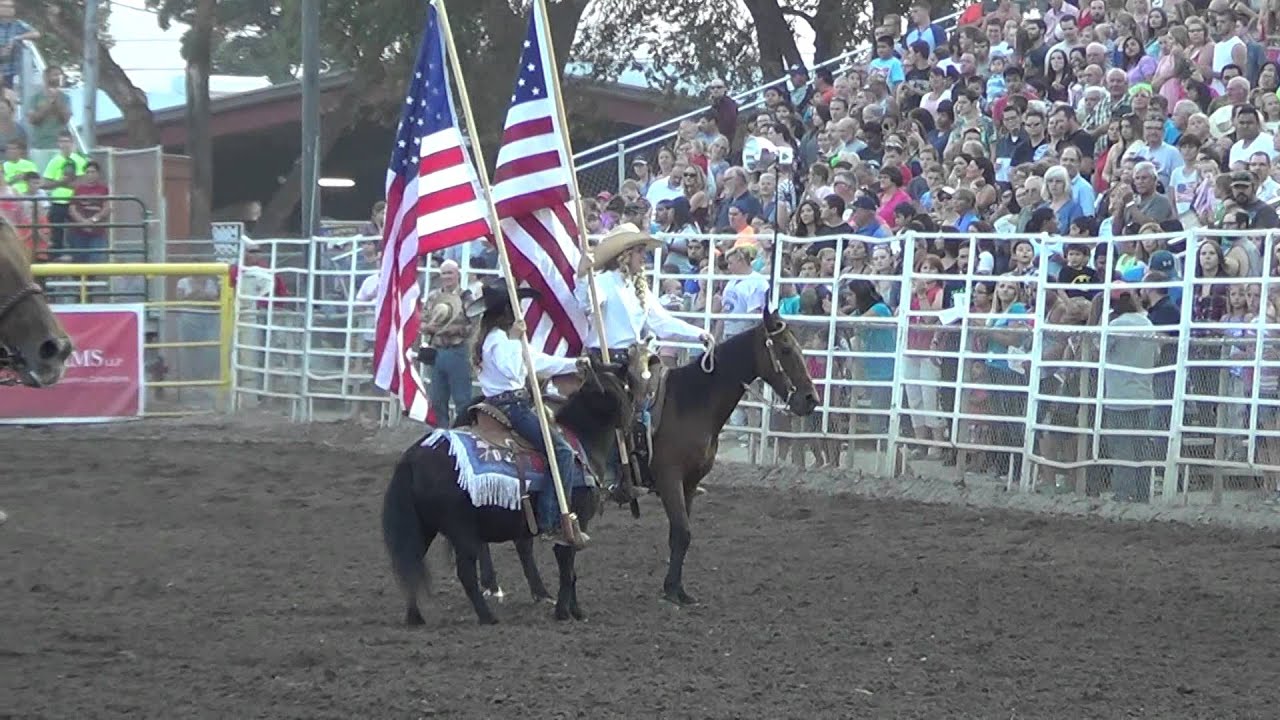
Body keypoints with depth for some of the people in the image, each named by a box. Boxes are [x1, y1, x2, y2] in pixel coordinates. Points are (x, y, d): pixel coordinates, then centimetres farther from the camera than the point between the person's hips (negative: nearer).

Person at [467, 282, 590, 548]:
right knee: (562, 450, -19)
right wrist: (514, 339, -27)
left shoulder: (506, 337, 19)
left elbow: (539, 361, 24)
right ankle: (553, 523, -24)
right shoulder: (499, 339, -13)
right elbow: (511, 370, -30)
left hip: (518, 403, 11)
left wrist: (574, 364, 22)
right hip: (510, 405, -11)